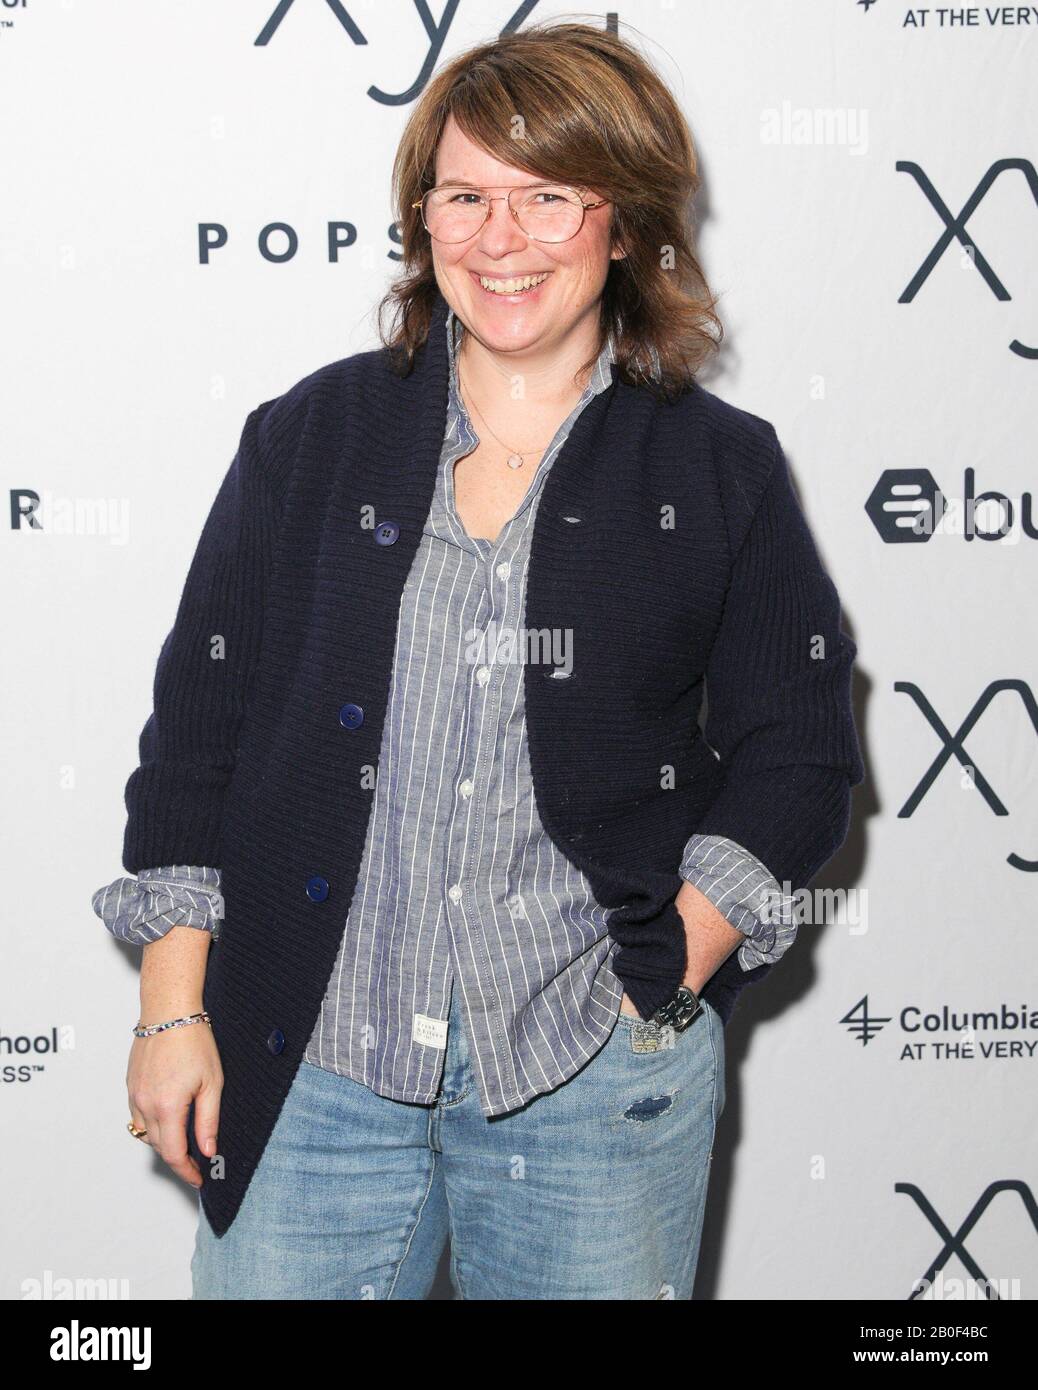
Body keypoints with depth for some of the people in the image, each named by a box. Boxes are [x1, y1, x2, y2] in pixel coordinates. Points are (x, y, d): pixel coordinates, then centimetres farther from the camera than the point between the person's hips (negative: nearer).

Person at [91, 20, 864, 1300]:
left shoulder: (721, 471, 3)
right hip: (306, 1062, 1)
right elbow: (197, 726, 5)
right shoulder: (310, 437, 5)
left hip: (595, 1088, 0)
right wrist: (174, 1009, 1)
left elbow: (796, 756, 3)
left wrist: (659, 988, -7)